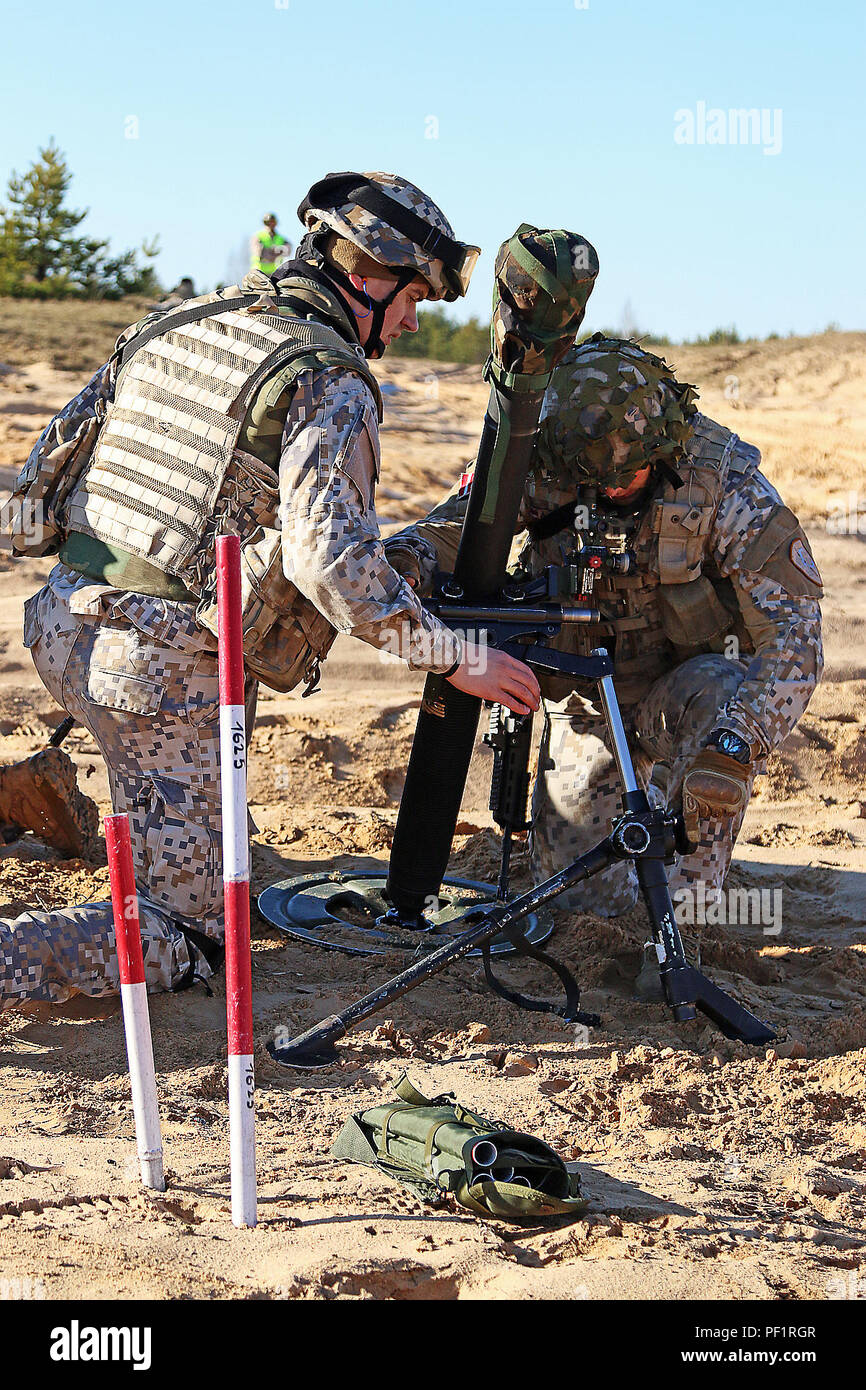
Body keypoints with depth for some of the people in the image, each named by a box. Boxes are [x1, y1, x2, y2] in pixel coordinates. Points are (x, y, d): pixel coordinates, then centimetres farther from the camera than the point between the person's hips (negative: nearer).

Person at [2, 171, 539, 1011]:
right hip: (170, 671, -8)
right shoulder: (330, 381, -11)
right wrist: (454, 660, -14)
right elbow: (331, 559, -21)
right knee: (183, 944, -1)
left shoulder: (171, 326, 12)